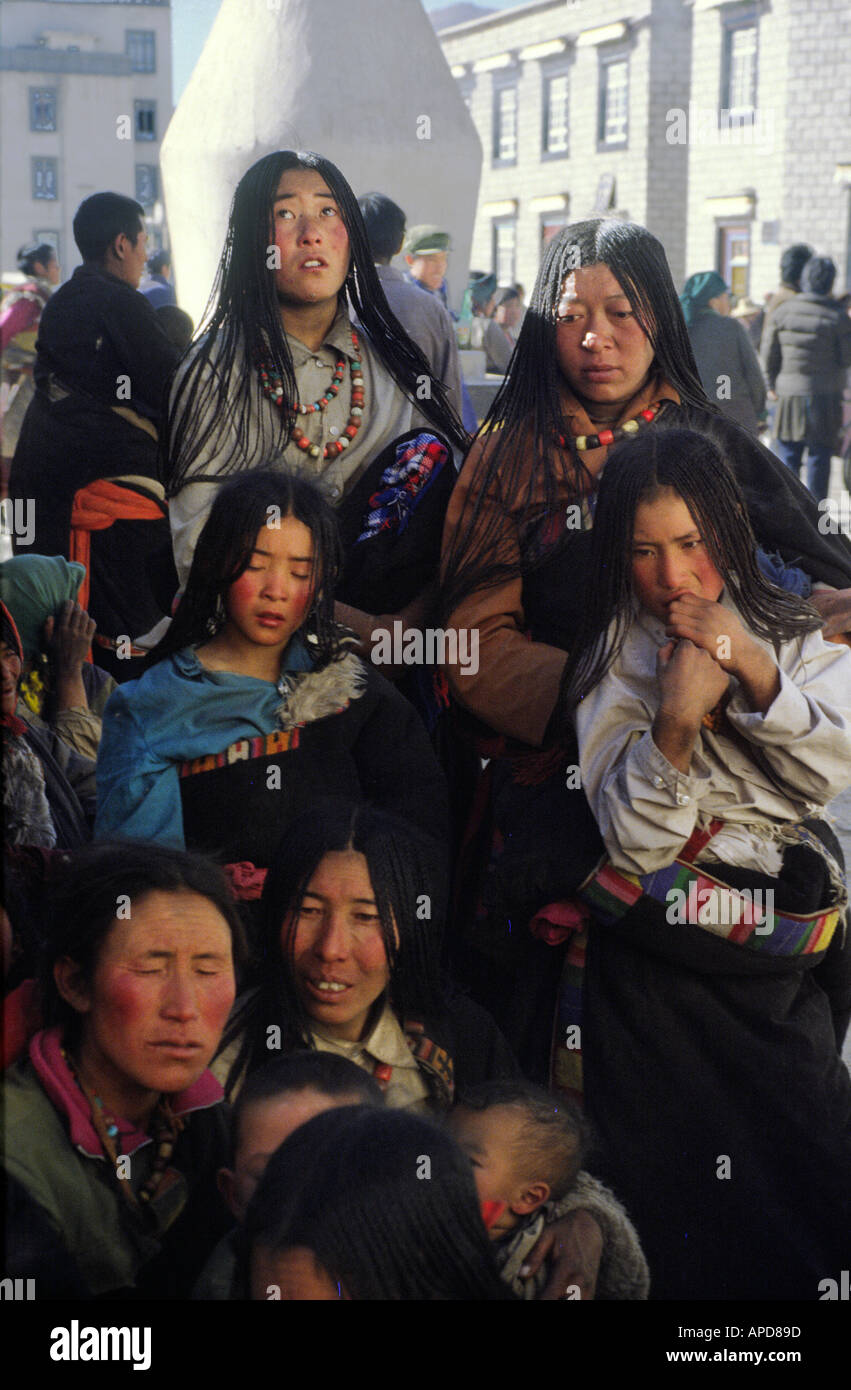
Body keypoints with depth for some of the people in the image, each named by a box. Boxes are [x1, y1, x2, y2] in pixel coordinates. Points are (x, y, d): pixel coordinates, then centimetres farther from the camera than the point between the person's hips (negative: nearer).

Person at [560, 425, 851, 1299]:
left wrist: (756, 671, -16)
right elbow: (635, 839, -12)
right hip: (662, 972, -3)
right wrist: (674, 723, -26)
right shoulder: (615, 660, -3)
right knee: (686, 1196, 0)